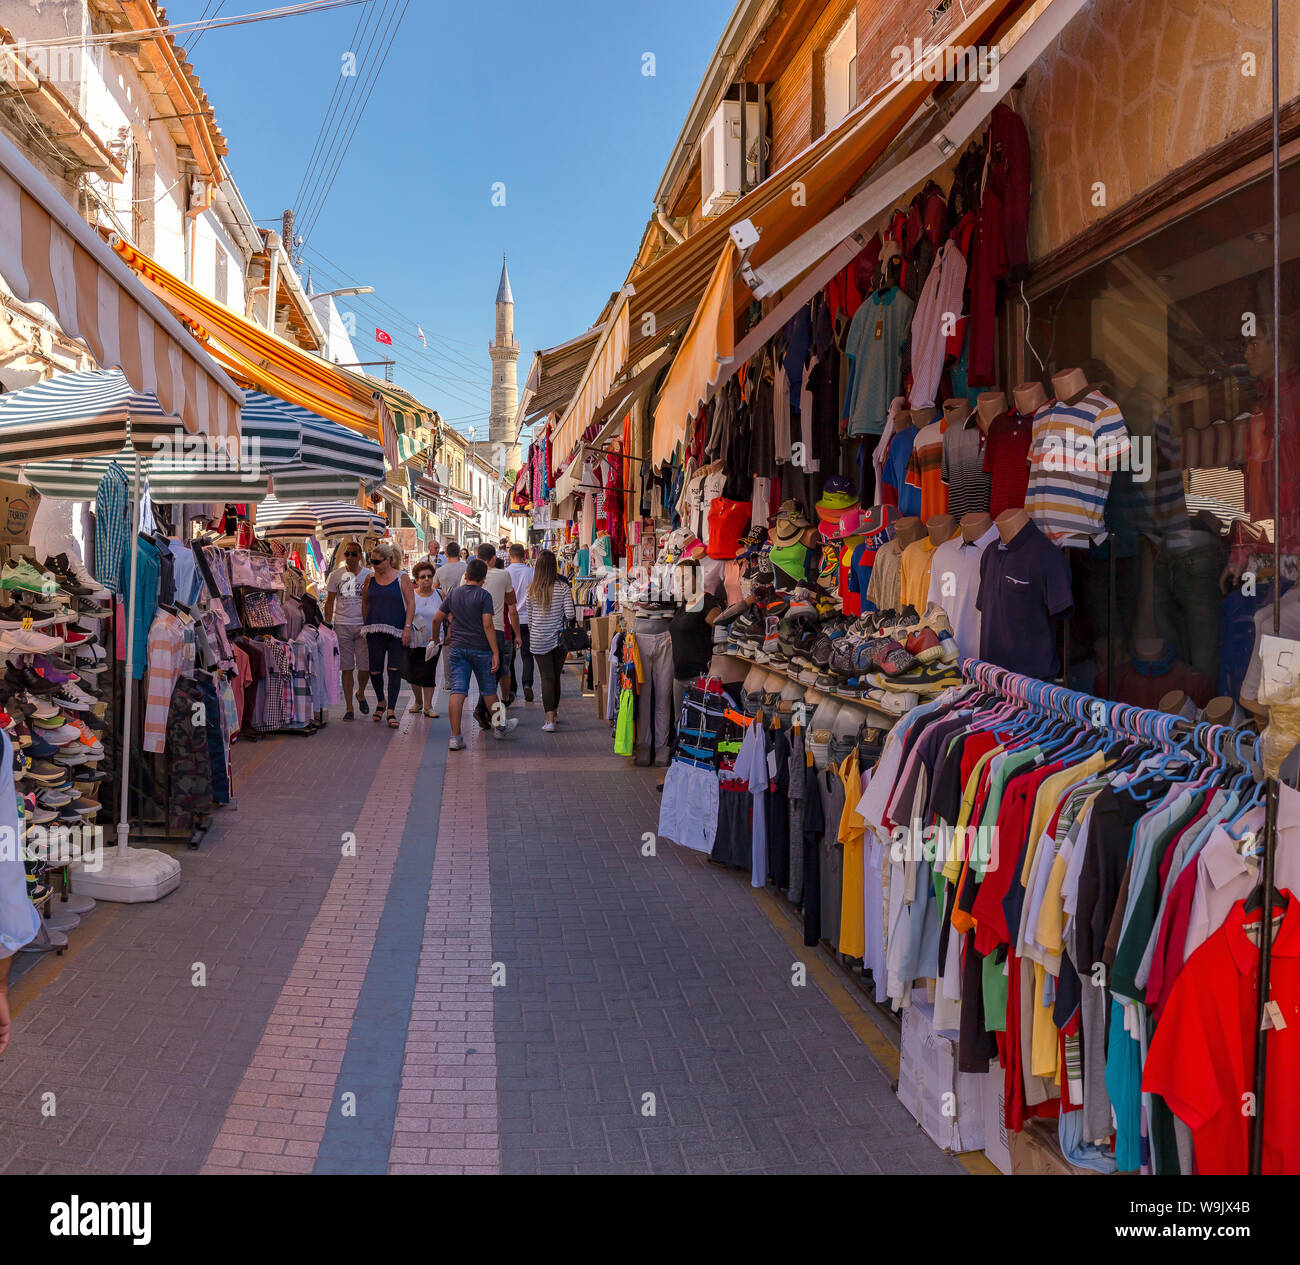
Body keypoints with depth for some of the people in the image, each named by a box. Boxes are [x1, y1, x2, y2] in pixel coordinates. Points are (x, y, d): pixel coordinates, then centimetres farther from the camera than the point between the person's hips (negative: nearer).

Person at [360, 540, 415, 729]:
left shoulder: (402, 578, 1)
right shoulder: (370, 579, 10)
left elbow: (411, 604, -2)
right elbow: (364, 603, 18)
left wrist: (407, 628, -10)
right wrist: (365, 625, 10)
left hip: (397, 632, -3)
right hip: (374, 631, 3)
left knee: (395, 670, -5)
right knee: (374, 671, 2)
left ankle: (391, 711, 0)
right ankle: (381, 702, 28)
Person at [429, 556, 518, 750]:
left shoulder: (454, 593, 7)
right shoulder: (484, 595, -8)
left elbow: (437, 619, 12)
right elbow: (488, 625, -16)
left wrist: (435, 639, 29)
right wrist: (496, 653, -14)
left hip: (457, 648, 3)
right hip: (480, 649, -3)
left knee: (457, 691, -2)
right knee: (488, 690, 13)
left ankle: (455, 737, -7)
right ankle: (499, 726, 32)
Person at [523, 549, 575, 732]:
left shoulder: (531, 590, -4)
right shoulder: (563, 588, -9)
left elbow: (529, 618, 3)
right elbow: (570, 614, -12)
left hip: (538, 640, 0)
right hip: (559, 638, 0)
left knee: (546, 677, 2)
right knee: (556, 676, 16)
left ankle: (550, 719, -8)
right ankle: (554, 712, 33)